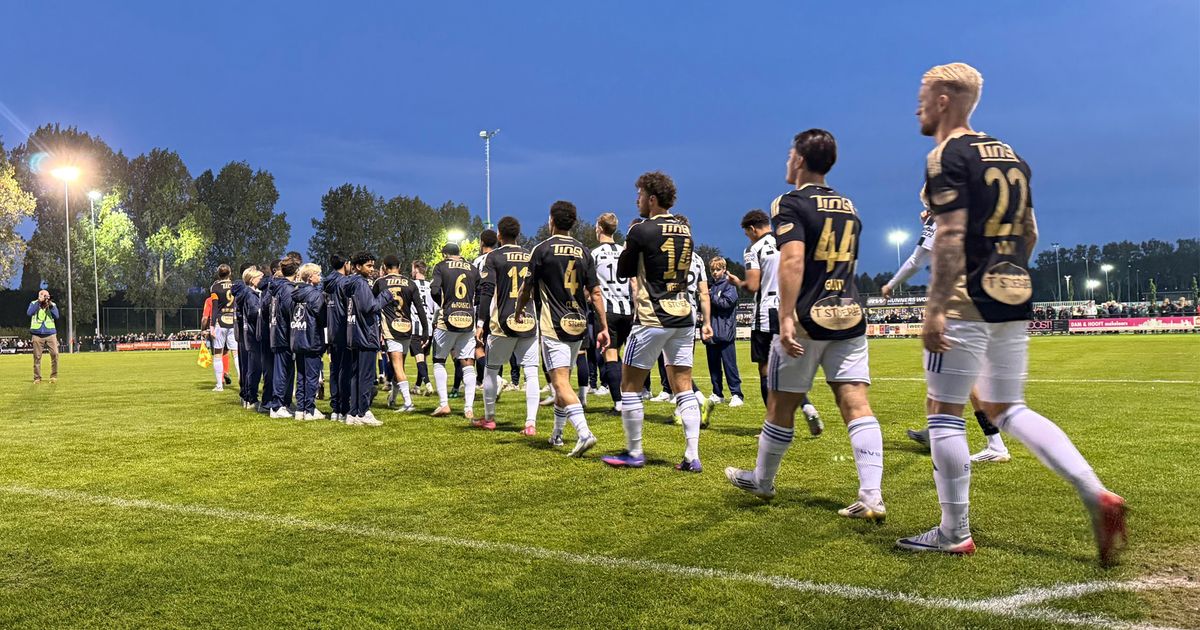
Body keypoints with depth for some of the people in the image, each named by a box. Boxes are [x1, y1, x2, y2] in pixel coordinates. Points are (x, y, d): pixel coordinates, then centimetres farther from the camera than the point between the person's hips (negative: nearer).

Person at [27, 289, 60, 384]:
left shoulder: (53, 304, 8)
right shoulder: (34, 303, 7)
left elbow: (56, 316, -5)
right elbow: (29, 313, -11)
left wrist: (50, 305, -13)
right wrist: (39, 301, -13)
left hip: (50, 334, 0)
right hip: (37, 335, 0)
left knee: (55, 354, -10)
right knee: (37, 357, 1)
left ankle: (54, 376, 0)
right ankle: (37, 378, 8)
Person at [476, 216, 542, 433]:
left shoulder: (494, 257, -1)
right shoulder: (532, 257, 10)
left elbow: (486, 291, -8)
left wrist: (480, 323, -6)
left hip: (503, 322, -2)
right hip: (529, 321, 2)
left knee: (491, 370, 13)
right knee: (531, 373, 1)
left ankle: (489, 418, 22)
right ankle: (530, 422, -6)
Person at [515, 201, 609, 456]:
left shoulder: (542, 249, -5)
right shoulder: (583, 251, 7)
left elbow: (527, 288, 1)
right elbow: (595, 293, 4)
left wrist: (519, 312, 20)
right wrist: (604, 327, 6)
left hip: (553, 325, -5)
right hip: (578, 325, 6)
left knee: (560, 382, -12)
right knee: (564, 380, 18)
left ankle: (584, 432, -29)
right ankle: (557, 434, 28)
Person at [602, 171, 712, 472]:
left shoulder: (641, 231, -10)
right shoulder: (686, 232, 10)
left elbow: (622, 273, 2)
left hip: (652, 320, -6)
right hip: (683, 317, 6)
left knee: (630, 387, 6)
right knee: (684, 389, 7)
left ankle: (634, 453, 12)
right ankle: (692, 456, 4)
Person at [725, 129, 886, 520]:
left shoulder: (790, 203, -6)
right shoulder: (848, 207, 16)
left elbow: (793, 259, -21)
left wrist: (786, 317, -24)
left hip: (807, 319, -5)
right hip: (849, 315, 6)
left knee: (782, 404, 9)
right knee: (856, 404, -1)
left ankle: (762, 481, 27)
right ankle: (872, 496, -9)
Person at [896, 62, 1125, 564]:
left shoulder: (946, 157, -9)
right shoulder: (1010, 155, 16)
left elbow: (951, 237, -19)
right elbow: (1030, 233, 19)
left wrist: (934, 309, -19)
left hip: (968, 301, -8)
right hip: (1016, 297, 8)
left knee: (944, 410, 2)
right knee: (1007, 409, 16)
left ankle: (954, 533, 7)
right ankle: (1096, 495, 4)